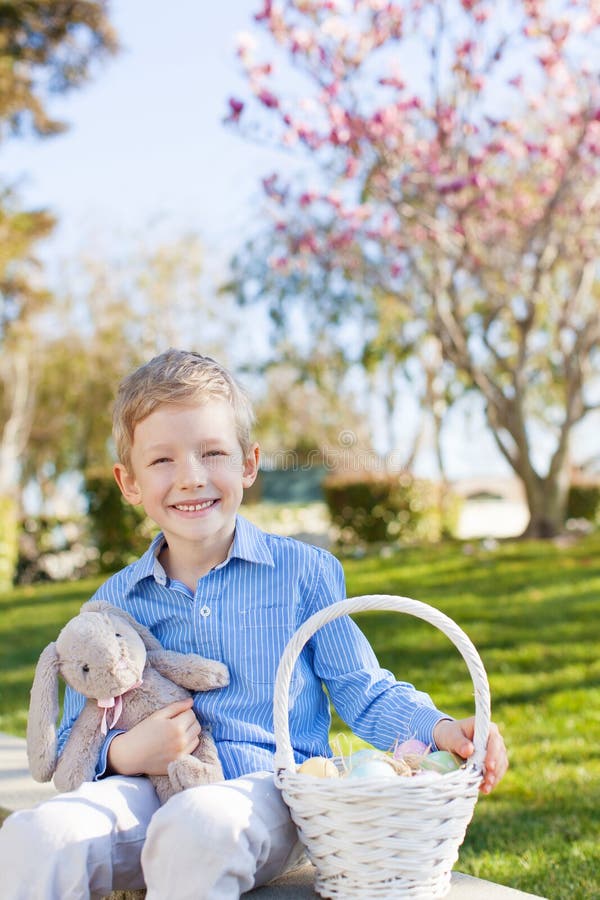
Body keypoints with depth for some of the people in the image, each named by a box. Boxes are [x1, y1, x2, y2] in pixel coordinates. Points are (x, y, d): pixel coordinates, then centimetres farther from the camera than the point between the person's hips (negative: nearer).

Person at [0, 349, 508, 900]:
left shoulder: (303, 571, 5)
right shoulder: (114, 603, 10)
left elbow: (365, 692, 8)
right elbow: (76, 744, 14)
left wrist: (440, 730, -10)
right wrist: (123, 754, -8)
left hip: (272, 790, -1)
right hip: (154, 790, 2)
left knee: (196, 827, -38)